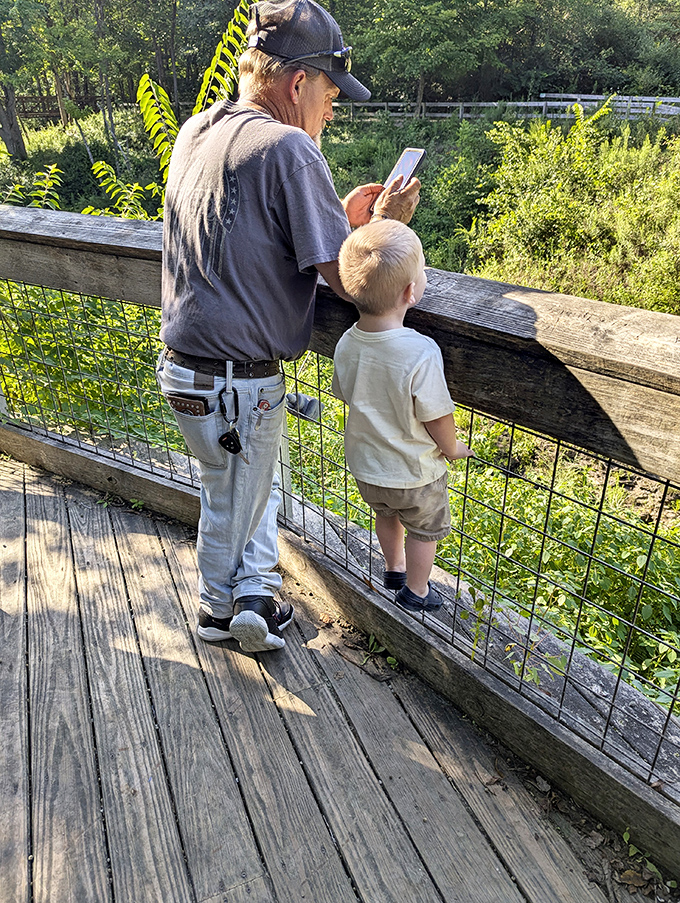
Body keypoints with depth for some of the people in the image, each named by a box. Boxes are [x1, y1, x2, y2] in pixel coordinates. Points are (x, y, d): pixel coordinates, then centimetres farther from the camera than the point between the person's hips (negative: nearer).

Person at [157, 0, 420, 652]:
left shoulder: (196, 131, 7)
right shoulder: (289, 149, -20)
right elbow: (341, 276, -19)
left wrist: (341, 215, 9)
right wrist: (382, 223, -1)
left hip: (183, 363, 8)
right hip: (238, 382, -8)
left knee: (256, 479, 27)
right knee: (234, 498, 16)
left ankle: (251, 594, 36)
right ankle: (220, 609, 37)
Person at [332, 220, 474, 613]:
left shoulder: (347, 344, -15)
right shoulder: (422, 353, -34)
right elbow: (437, 418, -24)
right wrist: (453, 448, -2)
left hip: (365, 465, 5)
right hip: (415, 473, -5)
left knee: (387, 516, 32)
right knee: (425, 531, 23)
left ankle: (394, 569, 56)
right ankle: (416, 591, 44)